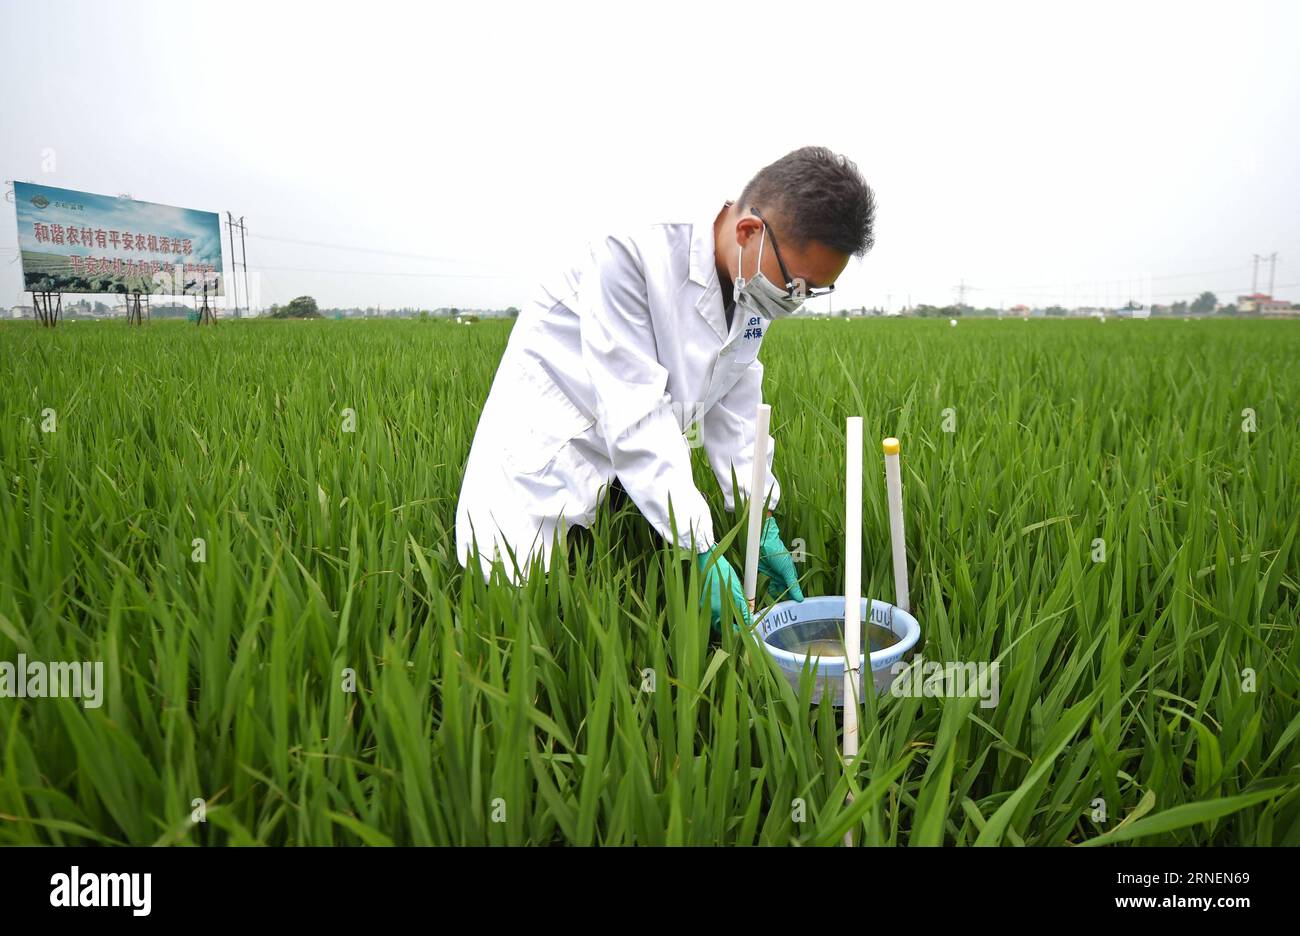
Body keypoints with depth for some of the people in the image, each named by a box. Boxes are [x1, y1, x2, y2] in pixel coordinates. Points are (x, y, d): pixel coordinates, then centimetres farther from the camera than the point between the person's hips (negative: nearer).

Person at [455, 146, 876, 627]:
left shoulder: (756, 290, -6)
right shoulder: (629, 257, -30)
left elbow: (734, 408, 1)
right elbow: (636, 416, -33)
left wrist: (765, 525, -4)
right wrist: (703, 550, -32)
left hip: (646, 462, 7)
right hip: (551, 440, -6)